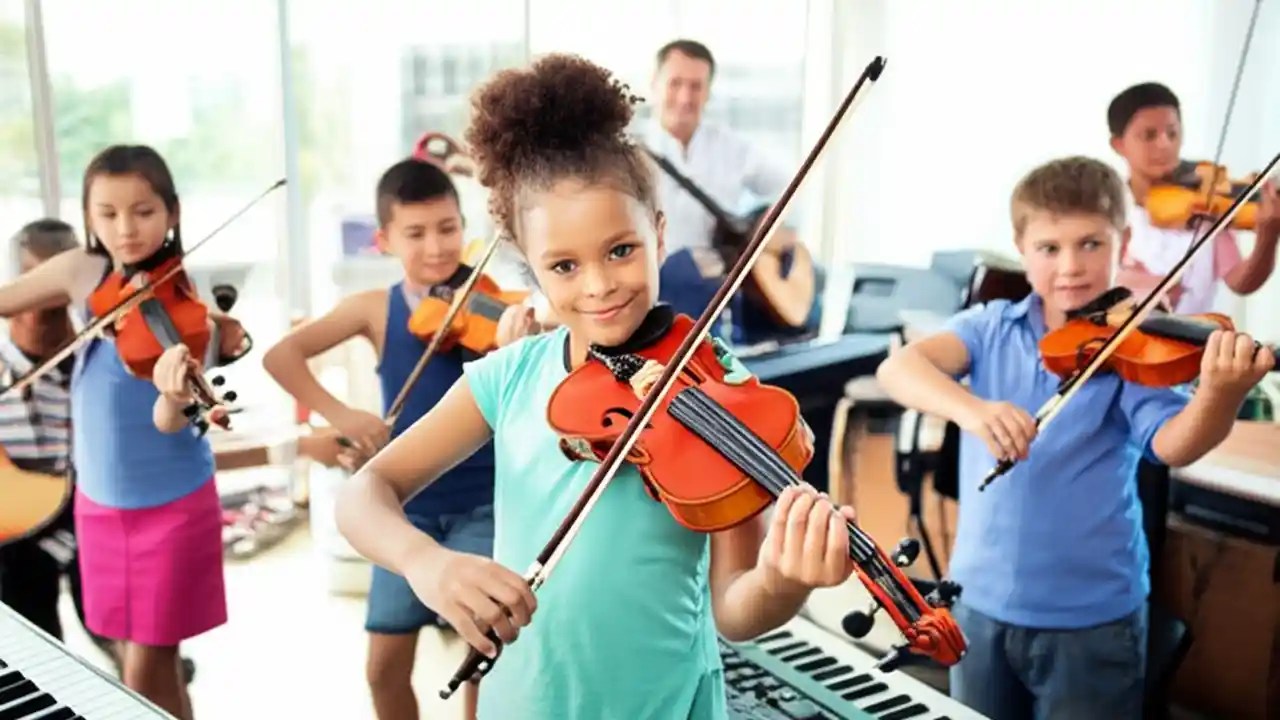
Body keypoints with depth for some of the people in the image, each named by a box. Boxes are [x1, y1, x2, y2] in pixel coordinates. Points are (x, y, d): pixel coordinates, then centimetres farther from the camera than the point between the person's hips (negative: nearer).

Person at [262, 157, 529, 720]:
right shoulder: (375, 309, -2)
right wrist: (339, 414, -20)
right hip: (407, 506, 3)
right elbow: (280, 357, -6)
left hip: (480, 506, -2)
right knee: (386, 665, 7)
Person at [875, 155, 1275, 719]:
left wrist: (1220, 395, -47)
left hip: (1091, 615, -3)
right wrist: (970, 408, -38)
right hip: (981, 599, 3)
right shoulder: (990, 328, -2)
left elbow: (1173, 445, -25)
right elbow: (897, 367, -18)